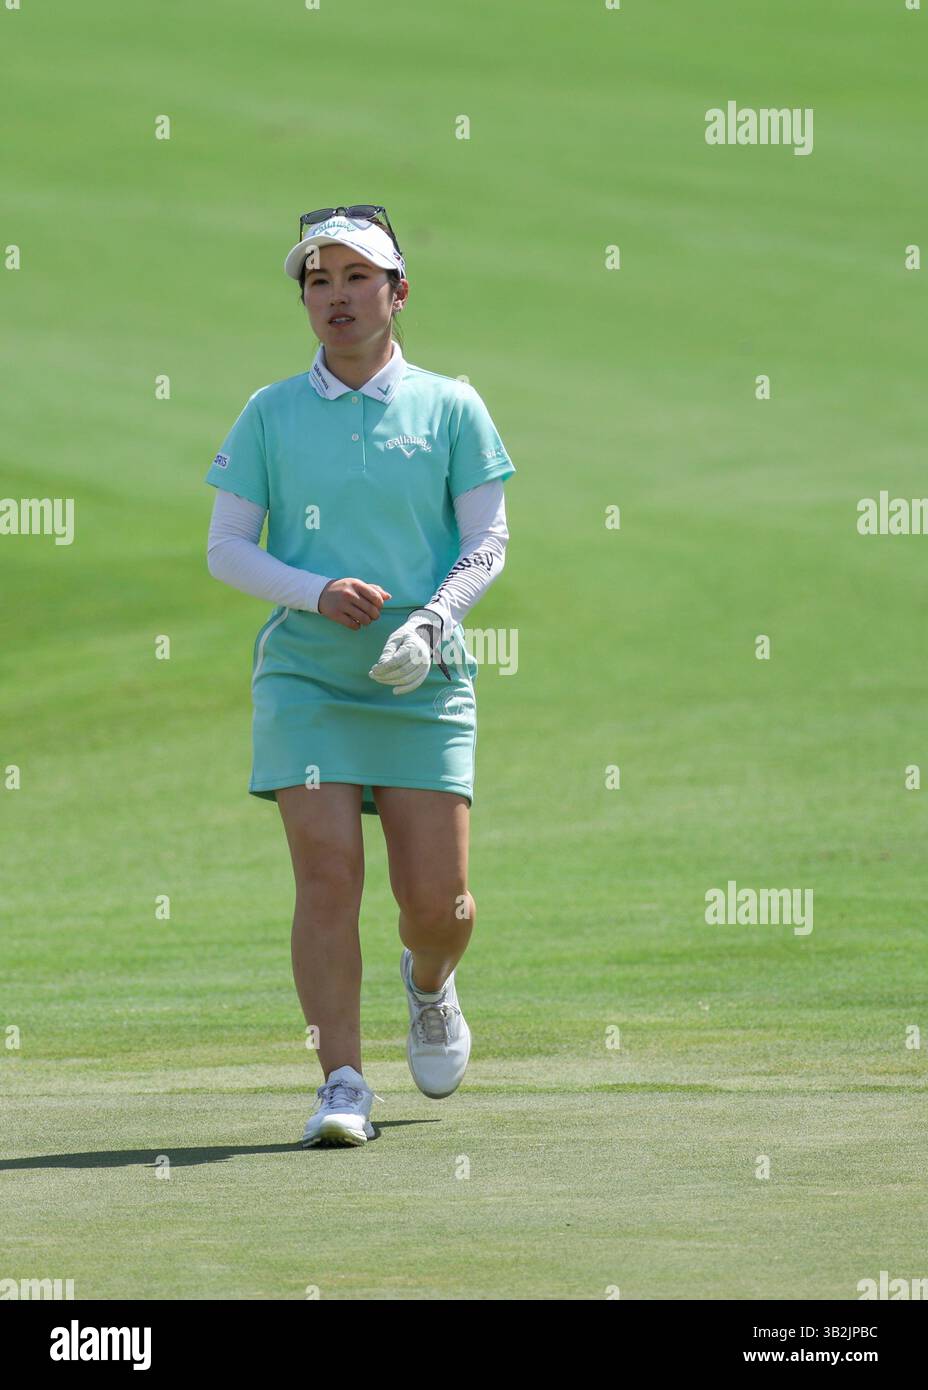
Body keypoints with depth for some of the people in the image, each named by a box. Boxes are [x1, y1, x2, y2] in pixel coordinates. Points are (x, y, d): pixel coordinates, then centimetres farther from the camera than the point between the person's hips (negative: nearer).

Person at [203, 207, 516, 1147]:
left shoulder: (450, 408, 6)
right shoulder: (269, 415, 7)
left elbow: (487, 542, 3)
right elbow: (225, 549, 5)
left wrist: (432, 620, -15)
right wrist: (318, 593, -12)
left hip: (424, 683, 0)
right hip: (304, 676, 0)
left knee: (437, 900, -2)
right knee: (328, 876, -13)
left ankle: (428, 984, 34)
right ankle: (342, 1085, -9)